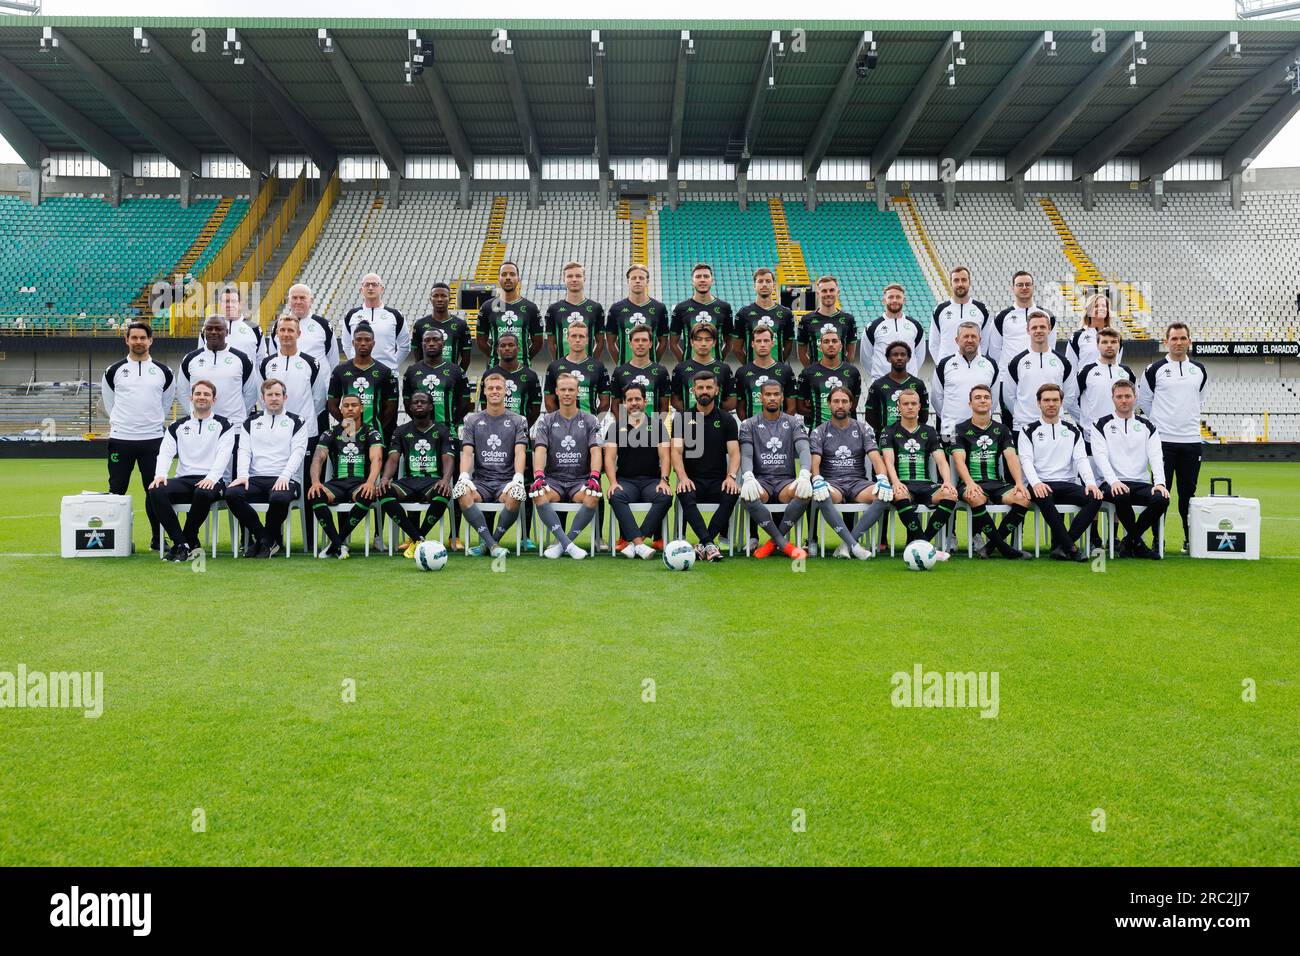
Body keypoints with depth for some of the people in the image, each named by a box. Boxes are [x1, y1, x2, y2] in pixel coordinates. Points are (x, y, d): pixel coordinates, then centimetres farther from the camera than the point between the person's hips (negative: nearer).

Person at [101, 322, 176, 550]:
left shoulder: (163, 372, 5)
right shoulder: (114, 371, 3)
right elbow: (107, 399, 15)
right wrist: (120, 421, 14)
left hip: (153, 439, 0)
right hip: (120, 439, 0)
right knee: (116, 490, 4)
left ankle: (157, 539, 12)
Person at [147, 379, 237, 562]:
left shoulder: (224, 426, 10)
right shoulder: (177, 426, 20)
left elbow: (224, 454, -5)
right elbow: (166, 452, 8)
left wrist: (212, 477, -23)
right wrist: (160, 474, -13)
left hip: (211, 480, -3)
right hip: (184, 479, 4)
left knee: (203, 493, -39)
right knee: (156, 491, -28)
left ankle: (183, 544, -20)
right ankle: (189, 545, -26)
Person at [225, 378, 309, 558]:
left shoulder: (296, 422, 12)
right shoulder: (251, 422, 21)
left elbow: (298, 451, -1)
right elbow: (244, 451, 11)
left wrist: (285, 476, -18)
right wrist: (243, 475, -9)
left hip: (284, 480, -3)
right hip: (255, 479, 3)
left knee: (279, 498, -38)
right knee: (232, 493, -28)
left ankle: (266, 540, -10)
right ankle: (266, 539, -13)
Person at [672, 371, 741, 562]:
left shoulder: (727, 419, 9)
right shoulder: (682, 417, 8)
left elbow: (734, 452, 1)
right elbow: (676, 450, -2)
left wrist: (731, 476, -20)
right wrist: (683, 477, -20)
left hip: (718, 481, 1)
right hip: (692, 480, -1)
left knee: (732, 494, -32)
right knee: (685, 495, -35)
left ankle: (703, 545, -29)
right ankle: (710, 544, -43)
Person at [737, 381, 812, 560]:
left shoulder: (794, 423, 10)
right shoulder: (749, 424, 9)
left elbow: (804, 450, -5)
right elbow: (746, 455, -4)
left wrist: (804, 475, -28)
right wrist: (748, 477, -28)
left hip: (786, 480, 1)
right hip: (761, 479, -1)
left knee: (805, 493, -34)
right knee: (748, 496, -37)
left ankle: (773, 542, -16)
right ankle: (784, 544, -23)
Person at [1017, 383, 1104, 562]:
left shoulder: (1072, 431, 19)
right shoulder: (1029, 431, 9)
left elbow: (1081, 459, 7)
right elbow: (1026, 460, -4)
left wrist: (1090, 483, -13)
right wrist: (1036, 483, -25)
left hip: (1068, 484, 4)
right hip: (1041, 485, -3)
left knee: (1095, 498, -26)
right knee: (1044, 497, -39)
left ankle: (1060, 546, -26)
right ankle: (1069, 547, -32)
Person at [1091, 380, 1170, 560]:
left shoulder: (1147, 426, 17)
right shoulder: (1102, 425, 7)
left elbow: (1156, 456, 4)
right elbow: (1101, 456, -6)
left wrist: (1159, 482, -14)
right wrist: (1114, 481, -23)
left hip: (1141, 484, 3)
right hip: (1113, 484, -3)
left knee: (1162, 499, -28)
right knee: (1122, 496, -38)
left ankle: (1128, 541, -7)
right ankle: (1137, 541, -12)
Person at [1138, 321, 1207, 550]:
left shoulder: (1199, 370, 10)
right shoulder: (1154, 370, -2)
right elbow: (1143, 400, 7)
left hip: (1191, 440, 3)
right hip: (1163, 440, -3)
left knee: (1188, 492, 9)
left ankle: (1191, 538, 17)